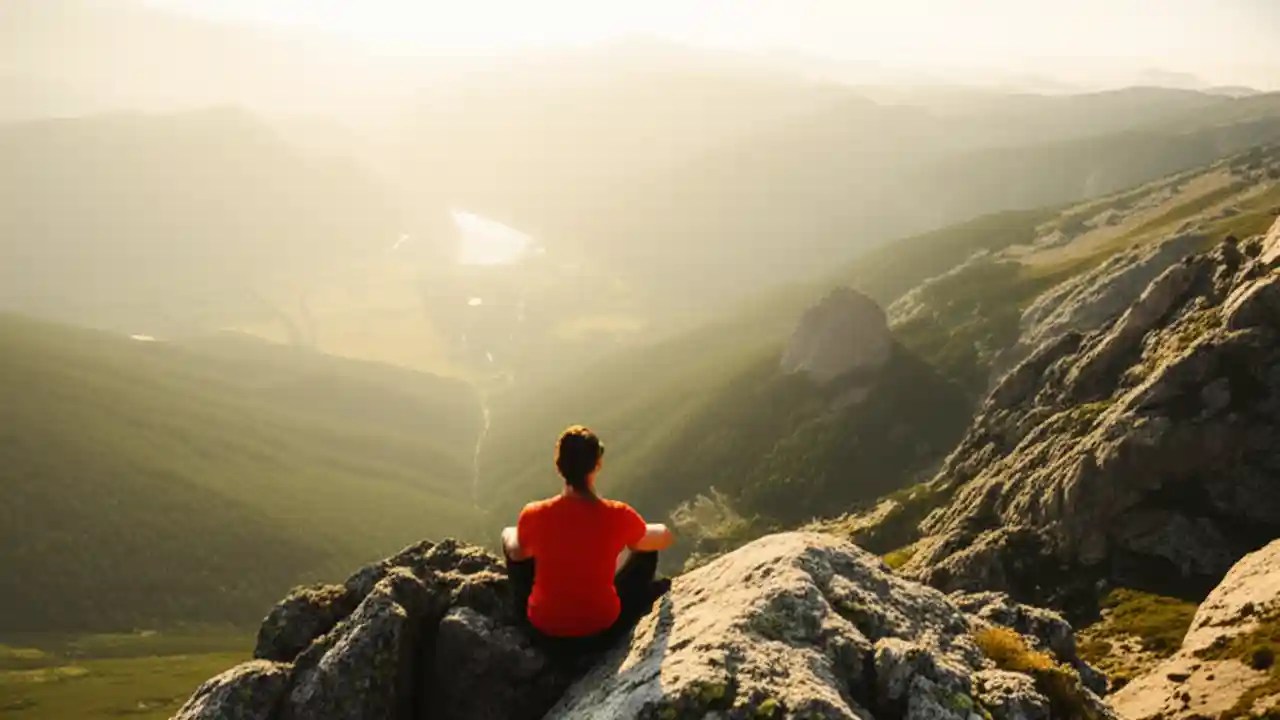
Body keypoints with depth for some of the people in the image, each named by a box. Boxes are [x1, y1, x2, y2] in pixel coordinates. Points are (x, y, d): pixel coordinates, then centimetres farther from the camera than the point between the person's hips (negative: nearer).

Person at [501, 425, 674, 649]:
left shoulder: (534, 515, -18)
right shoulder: (618, 515, -19)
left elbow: (517, 553, 5)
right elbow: (664, 539, 3)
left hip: (545, 628, 0)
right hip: (603, 627, 0)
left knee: (509, 534, 21)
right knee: (647, 548, 19)